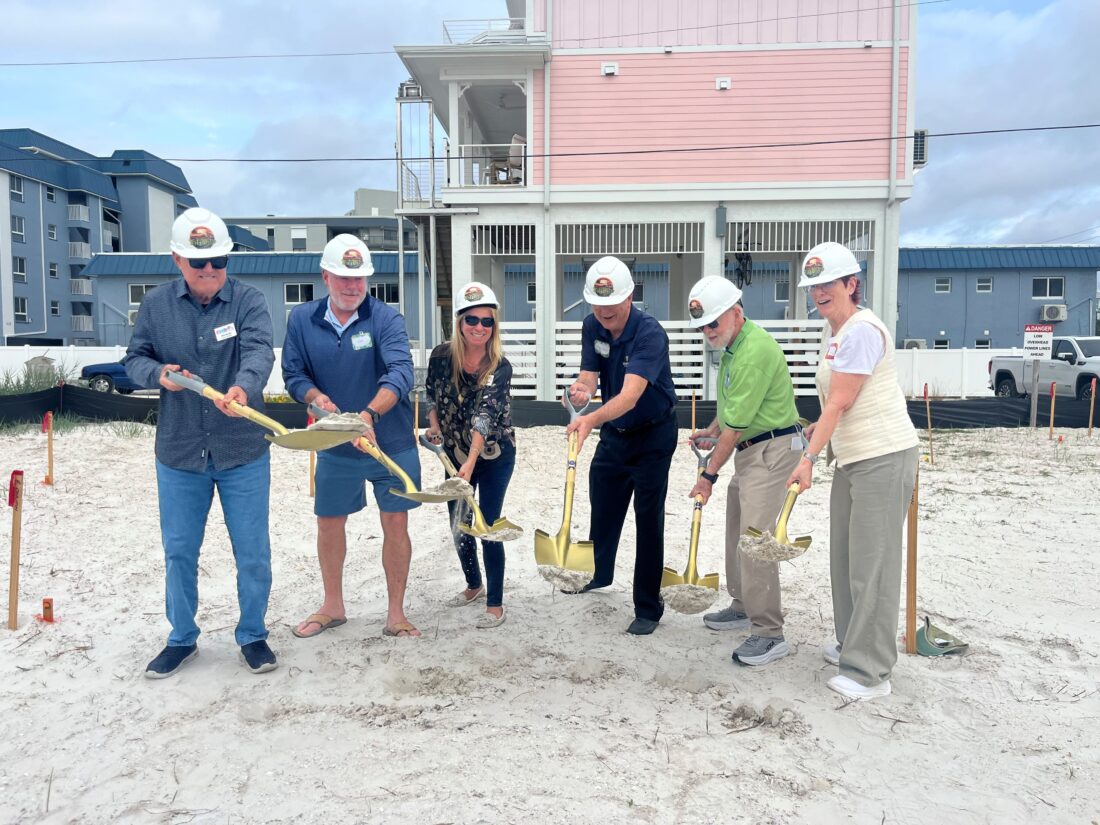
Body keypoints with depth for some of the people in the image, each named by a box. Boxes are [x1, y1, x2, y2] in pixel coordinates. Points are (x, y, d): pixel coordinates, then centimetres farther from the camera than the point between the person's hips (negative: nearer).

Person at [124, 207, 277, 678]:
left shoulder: (247, 300, -7)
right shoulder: (156, 304, 1)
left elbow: (260, 351, -24)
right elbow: (134, 359, 7)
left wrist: (243, 387, -45)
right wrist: (158, 373, -16)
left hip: (243, 453, -2)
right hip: (178, 453, 2)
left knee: (253, 553, 7)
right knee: (179, 552, 14)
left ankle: (252, 634, 28)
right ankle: (182, 639, 34)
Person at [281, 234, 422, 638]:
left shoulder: (386, 317, -13)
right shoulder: (302, 319, -2)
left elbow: (401, 372, -26)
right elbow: (293, 373, 2)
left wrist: (370, 414, -41)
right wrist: (316, 397, -20)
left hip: (391, 442, -3)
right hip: (335, 445, 3)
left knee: (395, 523, 3)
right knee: (329, 523, 14)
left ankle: (396, 614, 21)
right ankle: (332, 607, 36)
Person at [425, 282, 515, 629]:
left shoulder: (500, 368, -21)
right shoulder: (441, 356, -10)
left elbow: (484, 417, -32)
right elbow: (433, 398, 9)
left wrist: (471, 463, -41)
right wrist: (434, 427, -3)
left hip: (493, 457, -5)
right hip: (455, 454, 5)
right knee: (458, 524, 14)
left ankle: (495, 605, 10)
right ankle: (474, 586, 38)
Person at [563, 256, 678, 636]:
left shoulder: (650, 333, -28)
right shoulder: (592, 327, -8)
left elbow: (630, 394, -40)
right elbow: (589, 376, -11)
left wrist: (592, 419, -56)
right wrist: (580, 391, -35)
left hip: (653, 435, -6)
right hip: (613, 433, 7)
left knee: (648, 519, -2)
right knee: (602, 508, 20)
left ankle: (648, 608, 11)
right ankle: (599, 576, 44)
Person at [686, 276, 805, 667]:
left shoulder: (755, 350, -24)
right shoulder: (731, 345, 10)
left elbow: (736, 425, -22)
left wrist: (709, 475, -16)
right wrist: (712, 428, 14)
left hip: (772, 448, -11)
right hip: (749, 449, 11)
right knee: (737, 532, 18)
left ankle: (769, 633, -5)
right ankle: (743, 607, 33)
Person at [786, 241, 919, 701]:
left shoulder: (862, 330, -17)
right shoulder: (833, 329, 13)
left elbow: (840, 403, -22)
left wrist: (808, 458, -22)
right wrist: (815, 429, 22)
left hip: (883, 456, -10)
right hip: (851, 456, 10)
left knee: (872, 561, -5)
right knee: (845, 555, 16)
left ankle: (870, 672, 4)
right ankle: (853, 645, 31)